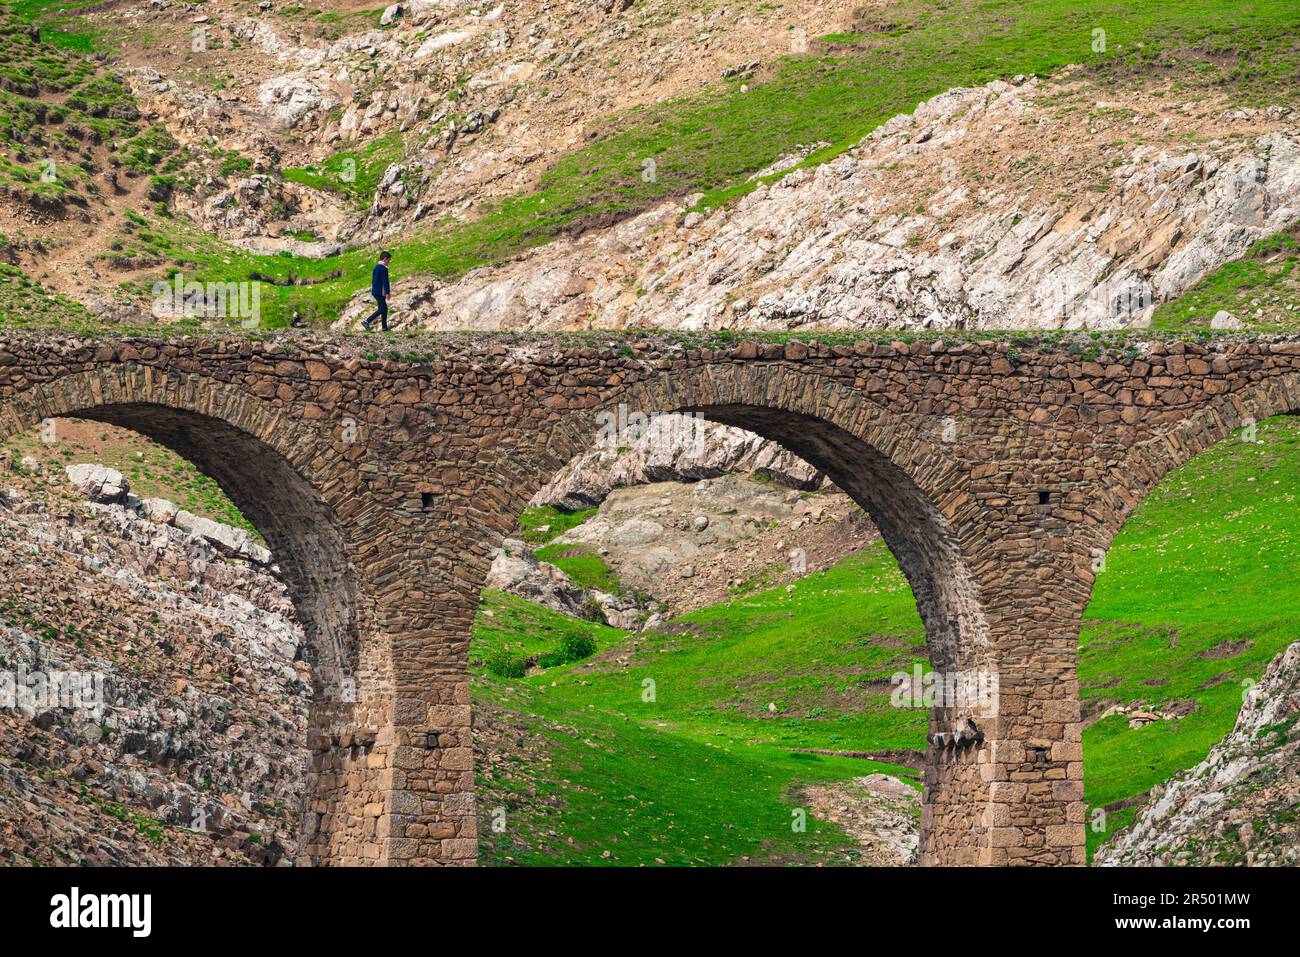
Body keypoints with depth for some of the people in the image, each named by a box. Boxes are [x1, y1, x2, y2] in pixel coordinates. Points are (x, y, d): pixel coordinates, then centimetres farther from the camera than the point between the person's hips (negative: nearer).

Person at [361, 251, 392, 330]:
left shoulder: (376, 267, 15)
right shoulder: (384, 268, -15)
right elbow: (385, 281, -19)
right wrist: (387, 292, -17)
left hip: (375, 291, 10)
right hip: (380, 292, -10)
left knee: (384, 309, 13)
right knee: (382, 309, -9)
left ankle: (384, 327, 12)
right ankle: (367, 321, -15)